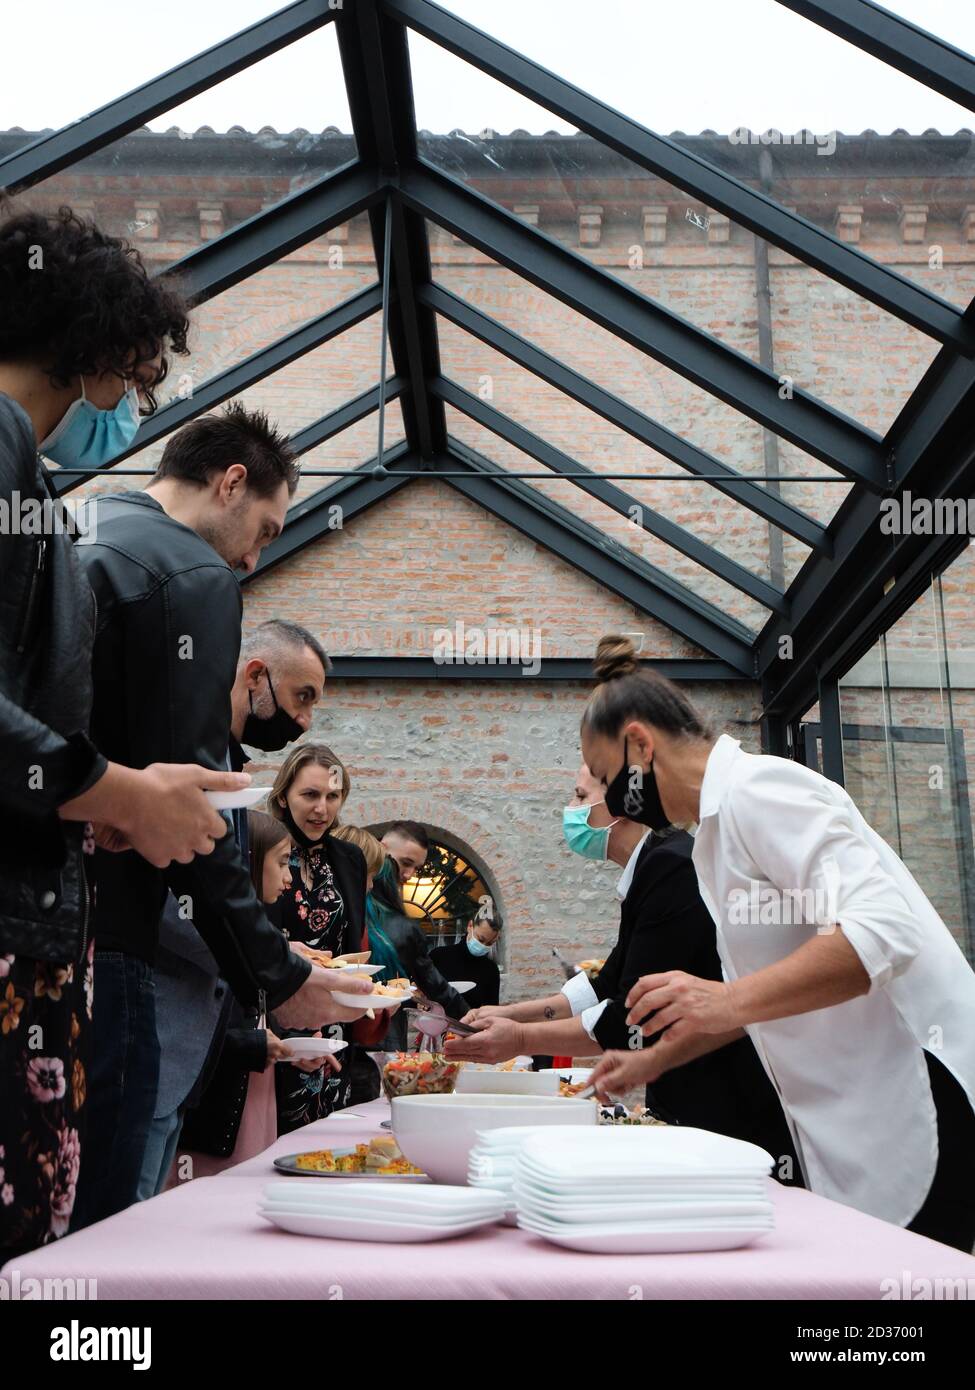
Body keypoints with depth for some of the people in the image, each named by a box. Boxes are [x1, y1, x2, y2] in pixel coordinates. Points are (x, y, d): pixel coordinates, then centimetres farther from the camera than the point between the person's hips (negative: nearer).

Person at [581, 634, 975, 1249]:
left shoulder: (756, 789, -15)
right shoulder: (720, 822, 17)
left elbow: (883, 930, -26)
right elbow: (758, 993, 26)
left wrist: (728, 1001, -31)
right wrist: (655, 1060, 26)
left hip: (915, 1100, -10)